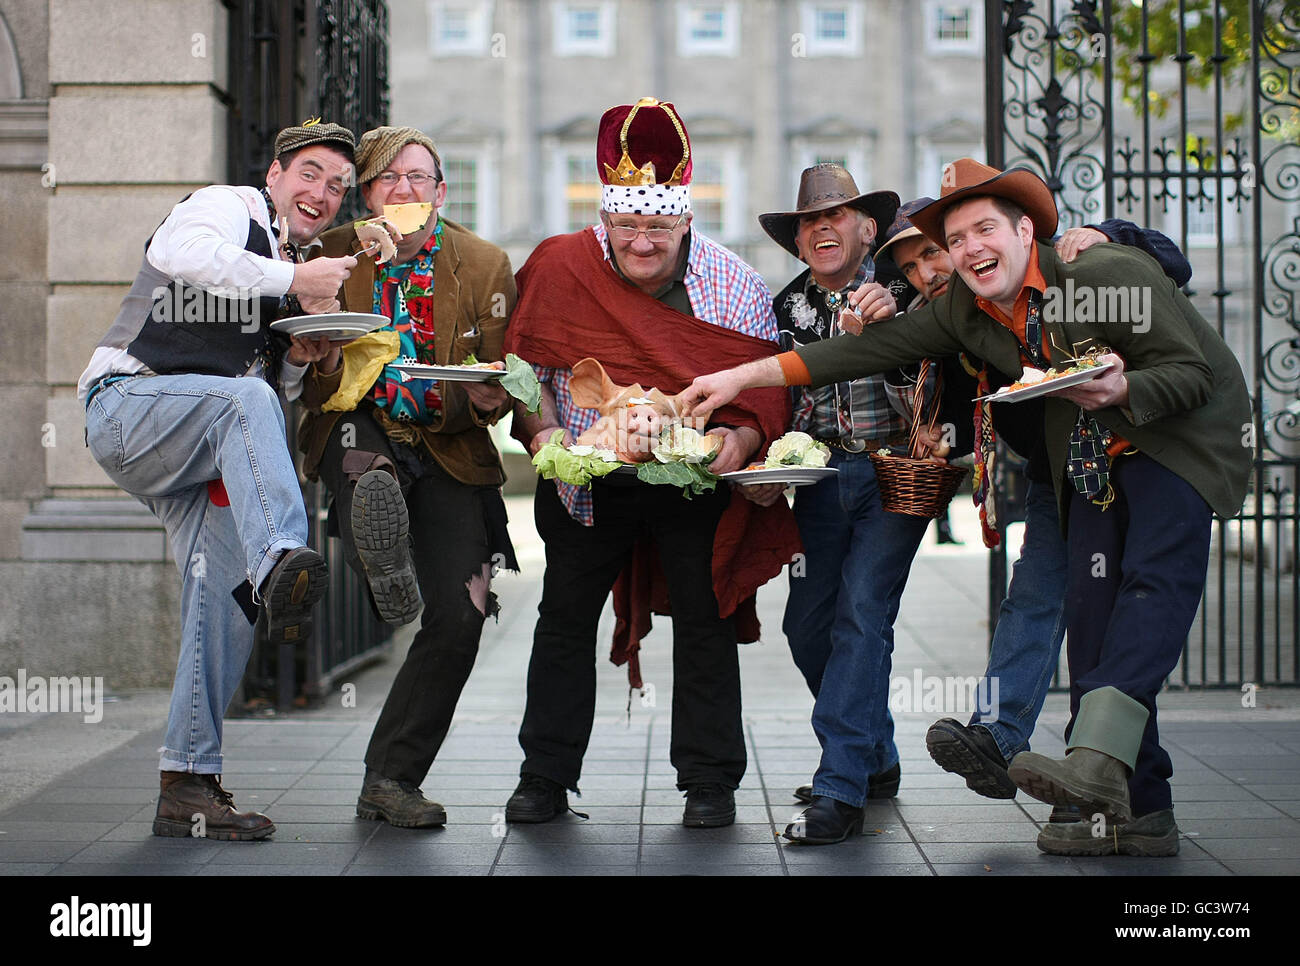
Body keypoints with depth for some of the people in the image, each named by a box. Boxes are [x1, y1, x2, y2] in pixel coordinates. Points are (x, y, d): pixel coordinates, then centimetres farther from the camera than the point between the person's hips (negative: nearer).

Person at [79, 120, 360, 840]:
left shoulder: (291, 268, 26)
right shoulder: (228, 207, 2)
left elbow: (275, 389, 30)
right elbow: (179, 252, -24)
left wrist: (296, 361, 7)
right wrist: (292, 280, -22)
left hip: (201, 456, 8)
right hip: (129, 406, -8)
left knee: (225, 596, -7)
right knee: (244, 397, -37)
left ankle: (188, 784, -4)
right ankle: (281, 564, -58)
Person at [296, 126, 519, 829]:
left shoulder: (484, 265, 0)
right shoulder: (333, 257, -2)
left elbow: (502, 386, 3)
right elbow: (311, 385, 1)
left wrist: (488, 401, -20)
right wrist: (327, 366, -23)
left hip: (449, 449, 0)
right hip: (358, 434, 0)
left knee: (459, 619, -9)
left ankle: (391, 778, 3)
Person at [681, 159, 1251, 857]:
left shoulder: (1113, 274, -22)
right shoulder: (965, 310, -4)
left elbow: (1194, 370, -18)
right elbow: (873, 350, -5)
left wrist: (1121, 390, -39)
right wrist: (744, 375, -10)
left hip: (1179, 433, -6)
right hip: (1092, 458, 6)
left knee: (1153, 579, -25)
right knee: (1091, 607, -5)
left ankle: (1096, 761, -41)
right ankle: (1138, 815, -6)